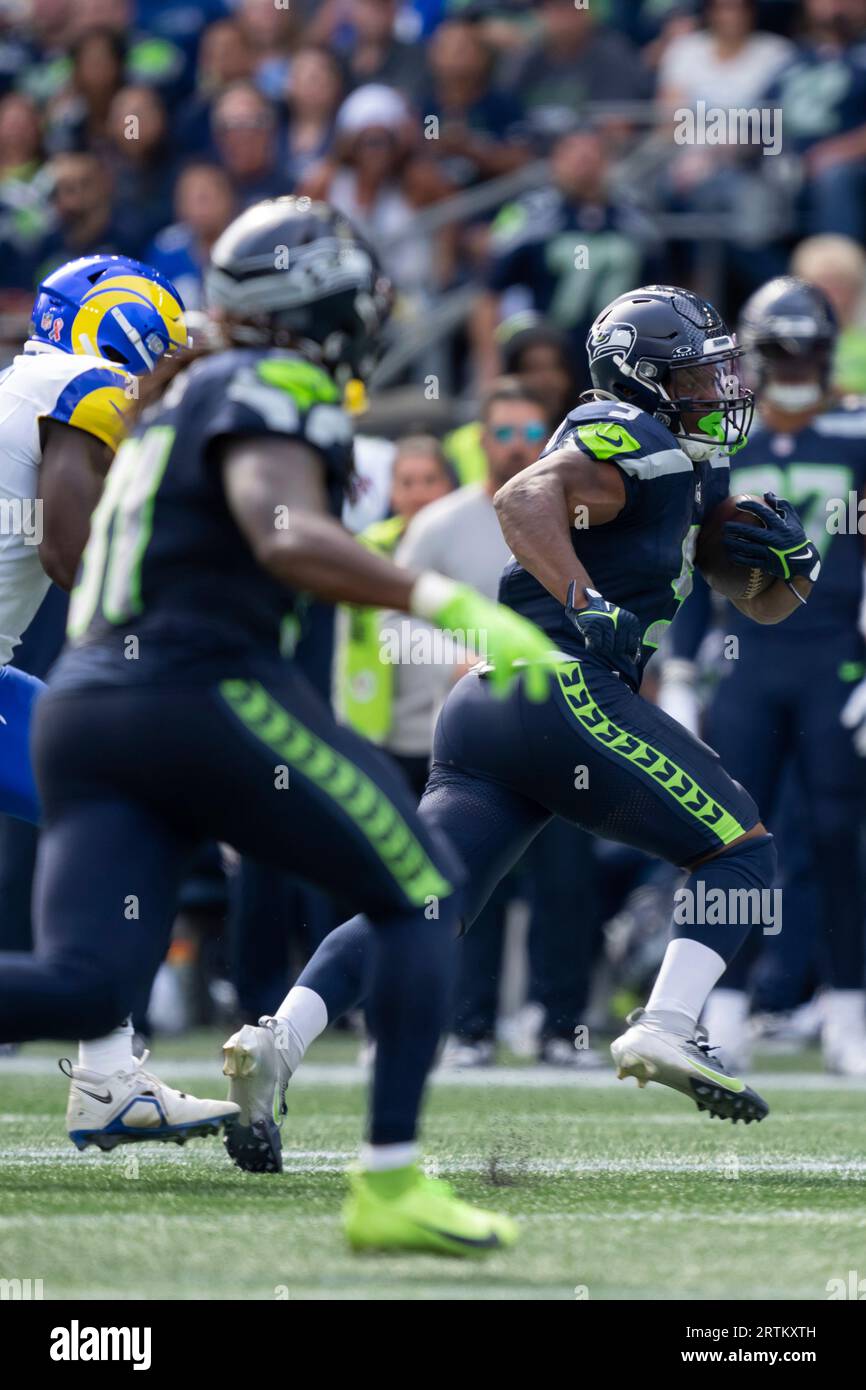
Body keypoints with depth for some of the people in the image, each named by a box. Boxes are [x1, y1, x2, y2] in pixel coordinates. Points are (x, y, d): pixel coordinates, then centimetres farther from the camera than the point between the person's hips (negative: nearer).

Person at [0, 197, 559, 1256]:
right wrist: (450, 604, -27)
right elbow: (287, 540, -22)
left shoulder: (188, 390, 22)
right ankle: (389, 1184, 0)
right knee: (423, 895, 7)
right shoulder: (278, 393, -4)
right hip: (203, 691, -8)